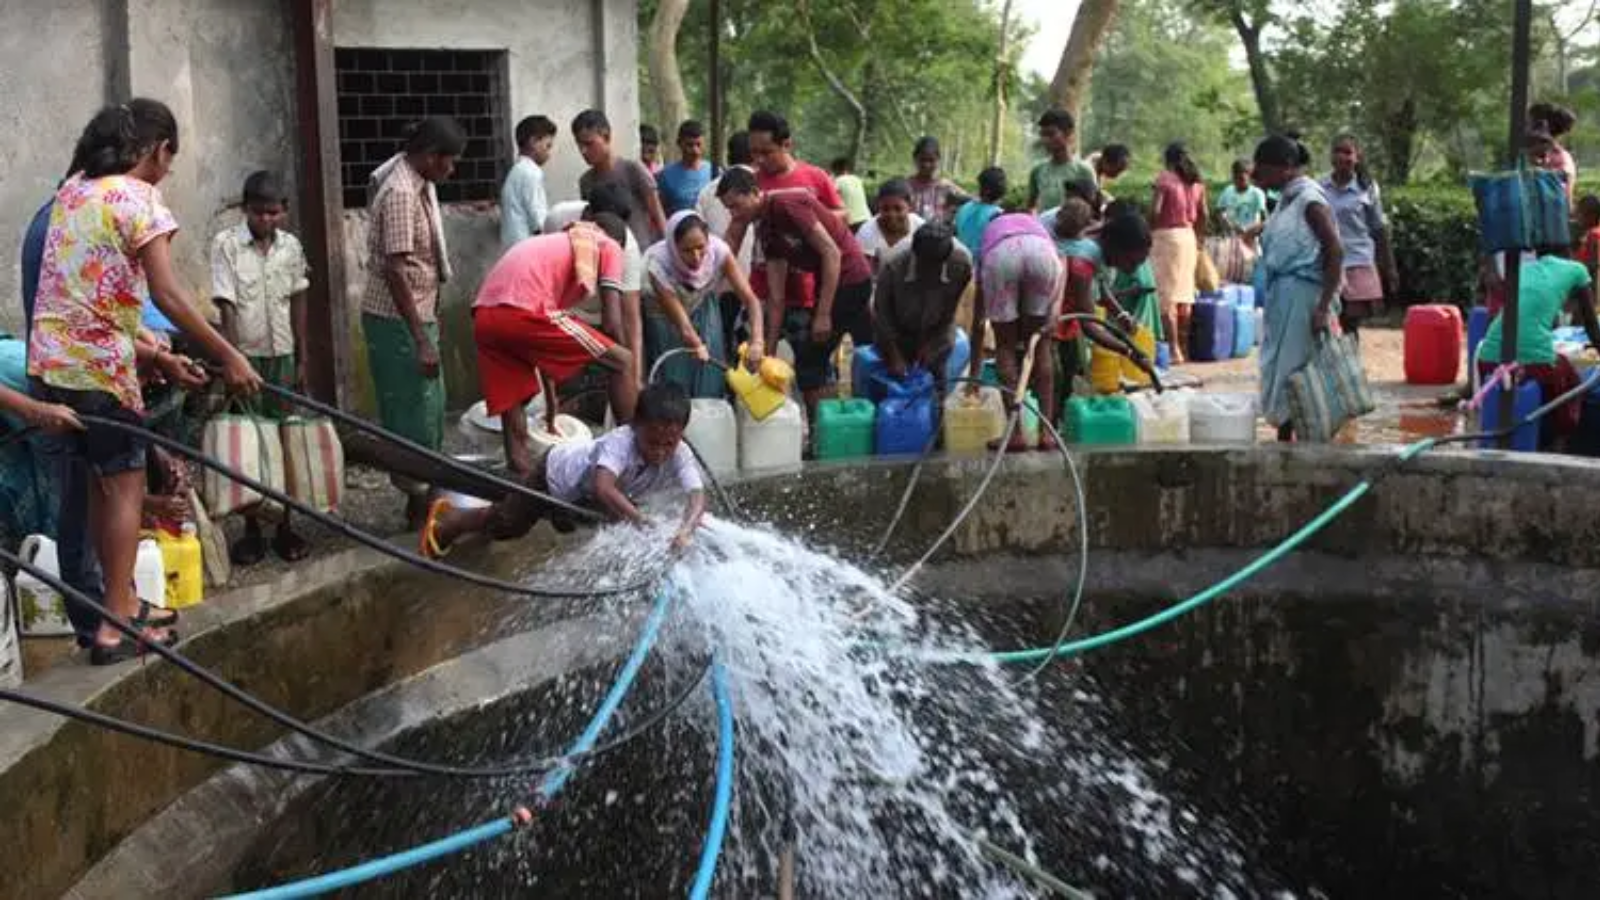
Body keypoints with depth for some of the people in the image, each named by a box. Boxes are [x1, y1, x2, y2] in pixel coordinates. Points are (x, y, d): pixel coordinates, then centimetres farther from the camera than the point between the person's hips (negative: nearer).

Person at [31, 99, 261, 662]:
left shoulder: (72, 190, 15)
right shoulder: (139, 200, -9)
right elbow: (166, 295, -19)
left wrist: (154, 356, 15)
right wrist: (229, 356, -17)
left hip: (48, 362, 8)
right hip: (99, 366, -7)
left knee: (83, 489, 16)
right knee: (124, 484, 2)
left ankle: (95, 612, 26)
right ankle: (116, 624, 2)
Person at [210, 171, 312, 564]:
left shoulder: (291, 246, 3)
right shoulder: (226, 244, -9)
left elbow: (297, 304, 8)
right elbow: (226, 306, -12)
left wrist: (302, 358, 8)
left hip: (282, 356, 3)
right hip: (246, 355, -3)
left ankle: (284, 528, 15)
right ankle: (252, 531, 12)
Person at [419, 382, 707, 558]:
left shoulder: (679, 455, -33)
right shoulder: (620, 441, -46)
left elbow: (698, 496, -46)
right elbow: (603, 488, -62)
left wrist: (685, 531, -65)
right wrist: (642, 523, -69)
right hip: (557, 467, -5)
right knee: (503, 525, 9)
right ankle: (443, 525, 36)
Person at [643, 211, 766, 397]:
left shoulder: (718, 251, -34)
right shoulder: (658, 264, -39)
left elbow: (750, 299, -33)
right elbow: (683, 326, -36)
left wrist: (757, 342, -47)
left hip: (702, 306, 2)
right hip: (664, 315, -2)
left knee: (711, 378, -3)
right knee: (674, 384, -6)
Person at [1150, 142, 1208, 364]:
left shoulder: (1165, 178, -7)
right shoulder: (1196, 181, 9)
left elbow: (1155, 210, -14)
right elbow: (1203, 214, 11)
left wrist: (1150, 230, 0)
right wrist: (1200, 238, 21)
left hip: (1166, 235, -6)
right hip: (1188, 236, 6)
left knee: (1167, 295, -4)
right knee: (1185, 292, 14)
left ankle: (1174, 349, -8)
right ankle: (1184, 346, 19)